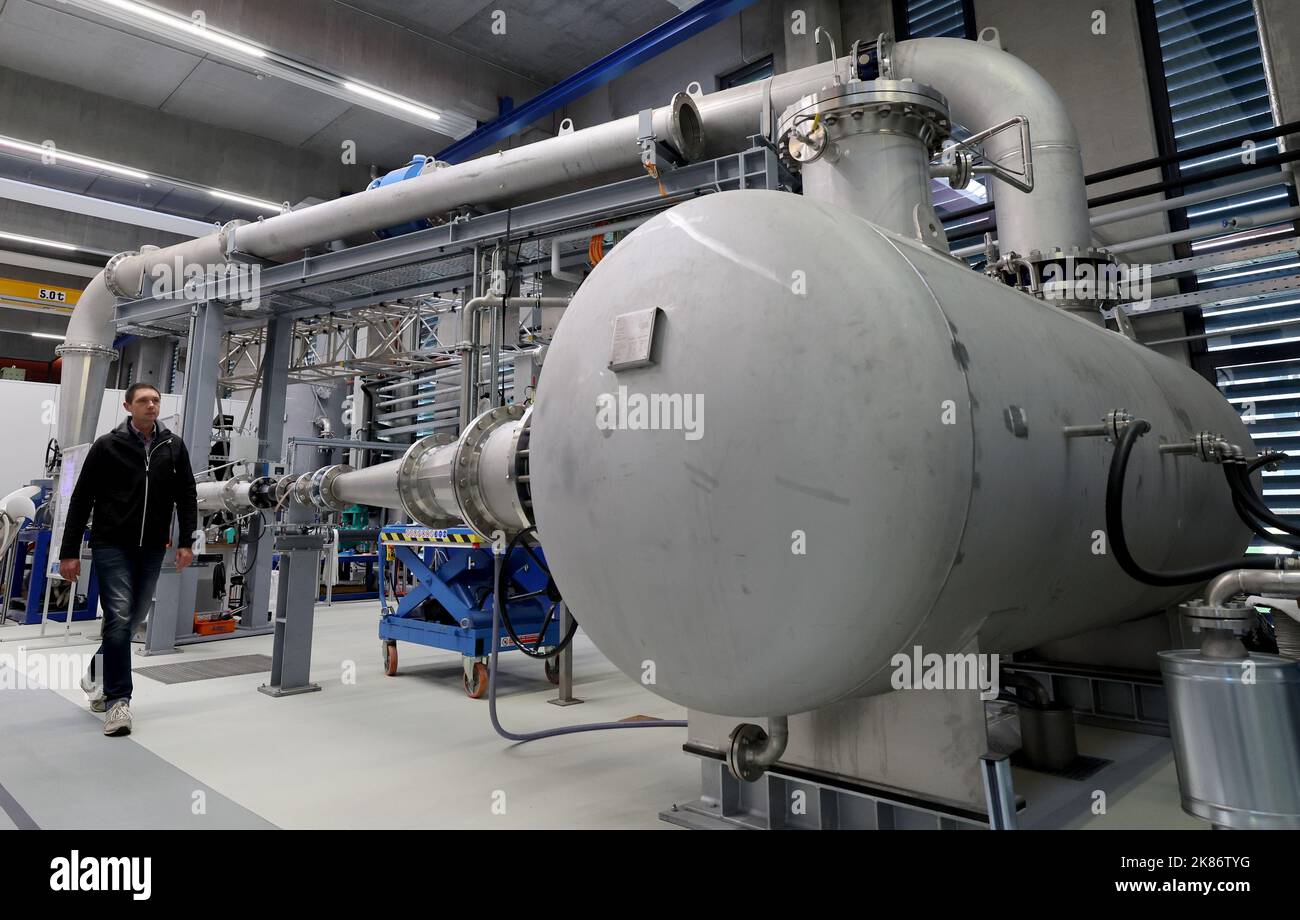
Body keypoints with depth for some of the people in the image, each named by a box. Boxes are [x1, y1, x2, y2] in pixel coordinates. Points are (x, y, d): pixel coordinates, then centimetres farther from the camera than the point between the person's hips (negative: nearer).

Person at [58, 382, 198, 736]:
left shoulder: (173, 447, 6)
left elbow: (186, 495, 8)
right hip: (112, 546, -3)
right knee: (119, 618, -11)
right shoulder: (107, 446, -3)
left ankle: (98, 676, 35)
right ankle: (118, 700, -3)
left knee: (133, 620, 11)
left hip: (152, 549, 4)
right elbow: (81, 500, -1)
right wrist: (69, 552, -4)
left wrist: (186, 541, -1)